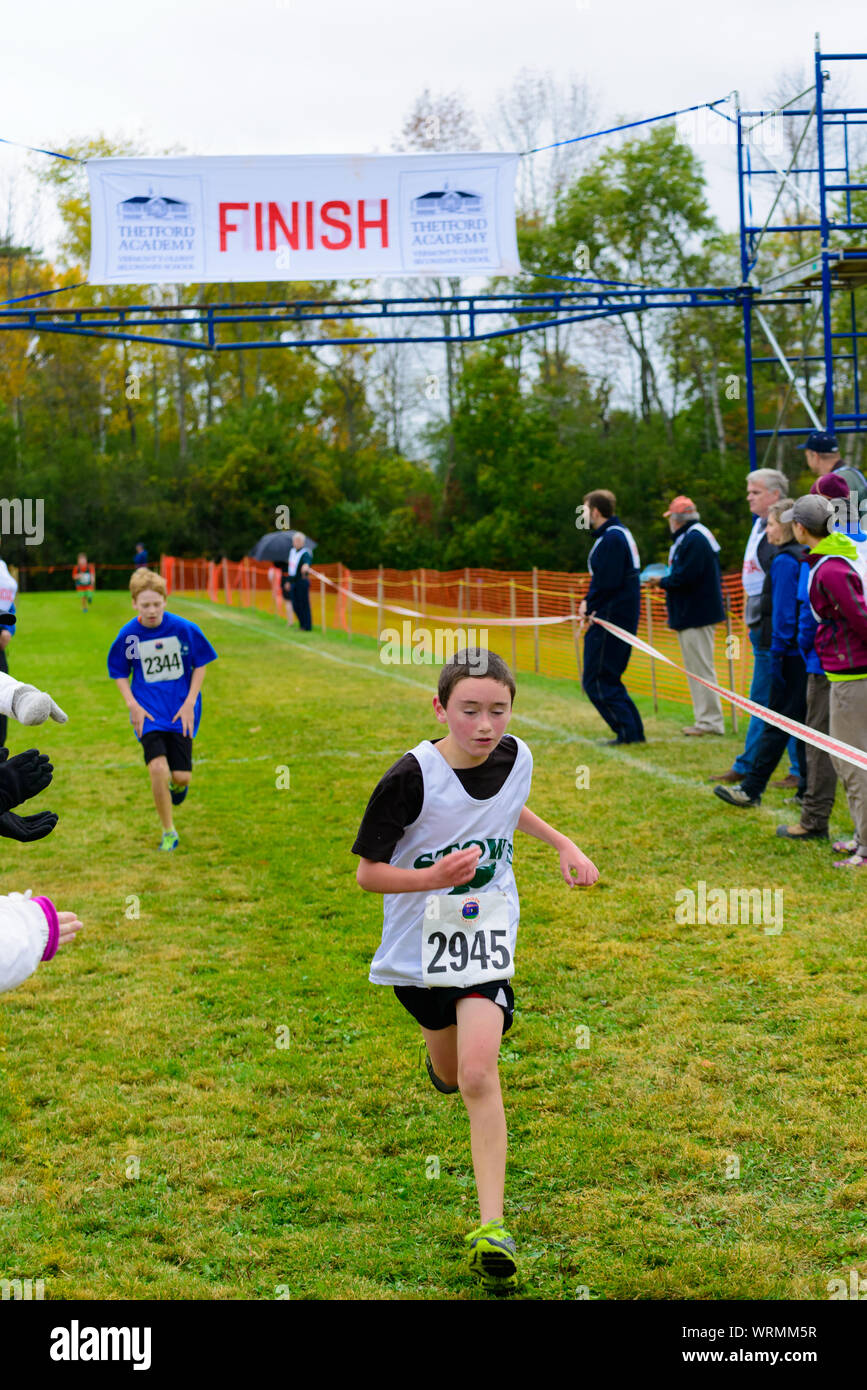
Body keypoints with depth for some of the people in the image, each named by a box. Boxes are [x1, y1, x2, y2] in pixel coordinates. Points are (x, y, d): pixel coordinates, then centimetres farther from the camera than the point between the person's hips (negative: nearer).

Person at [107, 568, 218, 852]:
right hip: (148, 711, 0)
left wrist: (189, 703, -6)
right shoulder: (128, 635, -8)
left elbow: (200, 664, 1)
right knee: (158, 768, -18)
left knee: (181, 775, -2)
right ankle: (168, 832, 1)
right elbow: (119, 673, 7)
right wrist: (132, 704, -7)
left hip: (181, 710, 0)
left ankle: (178, 784, 41)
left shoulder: (184, 629, -11)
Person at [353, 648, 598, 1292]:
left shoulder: (516, 757, -6)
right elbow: (368, 872, -15)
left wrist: (564, 843, 9)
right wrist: (434, 877, -31)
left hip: (487, 936, 1)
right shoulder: (411, 778, -21)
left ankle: (492, 1229, -16)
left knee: (478, 1075, -17)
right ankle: (442, 1037, 57)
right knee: (449, 1076, 19)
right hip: (420, 944, -1)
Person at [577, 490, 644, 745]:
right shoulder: (619, 533, 17)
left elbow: (607, 583, -22)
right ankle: (633, 730, 14)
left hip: (611, 618, -10)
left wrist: (589, 606, -8)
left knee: (596, 681, -6)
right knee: (607, 677, 15)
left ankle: (628, 731, -8)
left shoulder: (611, 538, -16)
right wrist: (588, 602, 7)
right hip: (625, 616, 10)